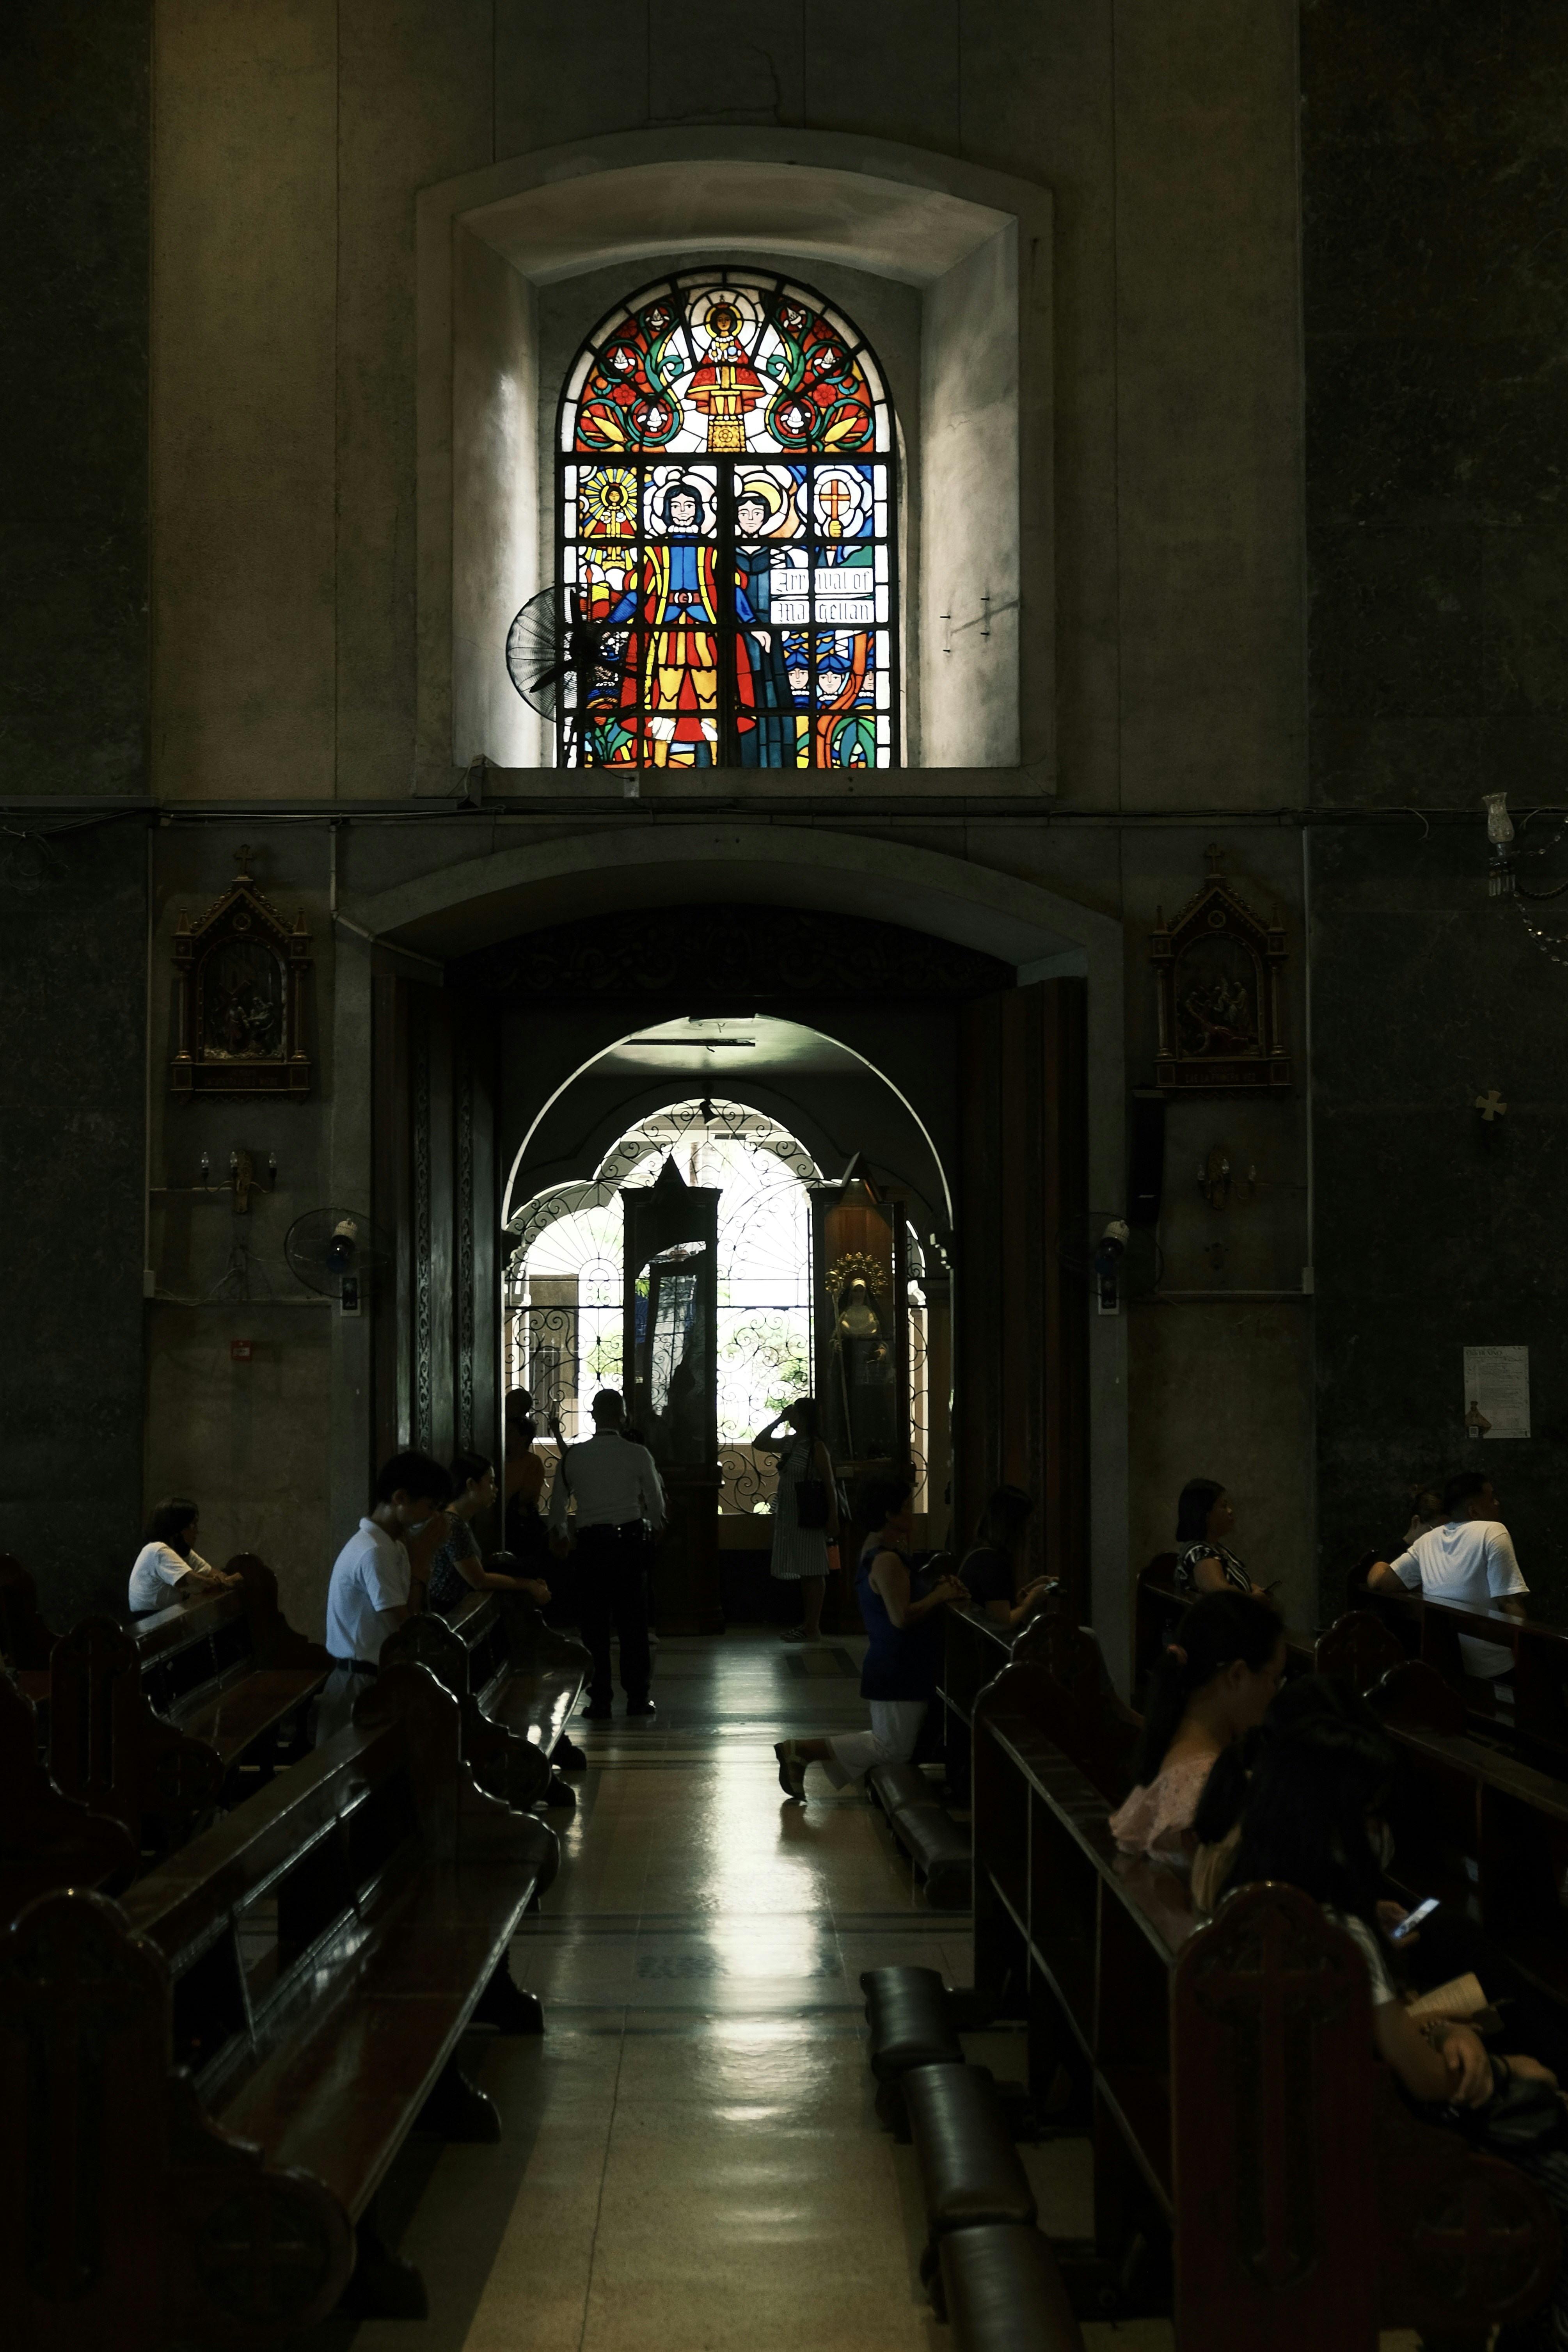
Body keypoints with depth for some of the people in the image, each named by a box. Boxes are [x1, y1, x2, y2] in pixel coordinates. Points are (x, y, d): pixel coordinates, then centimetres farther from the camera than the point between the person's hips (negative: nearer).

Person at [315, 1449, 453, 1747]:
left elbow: (408, 1611, 11)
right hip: (361, 1685, -9)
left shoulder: (391, 1546, 9)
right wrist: (420, 1558, -14)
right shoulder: (374, 1553, -20)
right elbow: (405, 1629, -20)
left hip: (378, 1679, 9)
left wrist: (422, 1555, 3)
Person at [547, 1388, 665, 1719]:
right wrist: (655, 1525, 30)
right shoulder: (638, 1455, -5)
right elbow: (656, 1501, 7)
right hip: (630, 1540, -1)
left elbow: (558, 1500, 13)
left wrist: (558, 1533, 33)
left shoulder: (573, 1456, -1)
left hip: (590, 1543, 1)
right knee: (633, 1623, 7)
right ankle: (637, 1698, 9)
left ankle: (599, 1701, 5)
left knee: (595, 1623, 6)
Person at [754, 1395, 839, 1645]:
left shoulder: (816, 1447, -11)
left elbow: (830, 1485, -13)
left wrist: (833, 1519, -17)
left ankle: (814, 1628, -2)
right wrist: (777, 1420, 10)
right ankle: (808, 1624, 18)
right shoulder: (789, 1445, 11)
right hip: (789, 1518, 8)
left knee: (812, 1573, -4)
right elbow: (759, 1443, 21)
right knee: (803, 1573, 12)